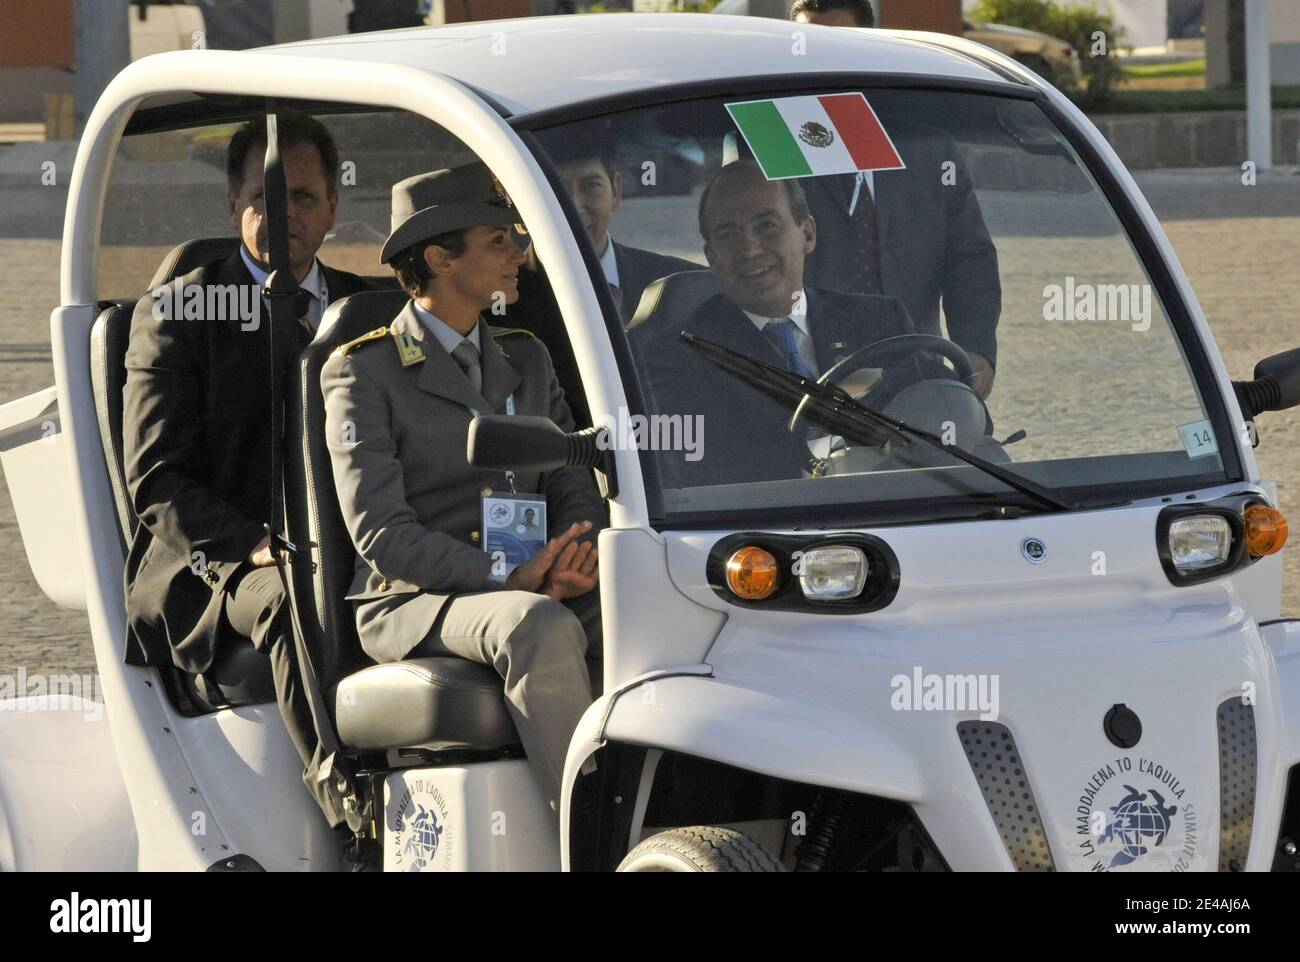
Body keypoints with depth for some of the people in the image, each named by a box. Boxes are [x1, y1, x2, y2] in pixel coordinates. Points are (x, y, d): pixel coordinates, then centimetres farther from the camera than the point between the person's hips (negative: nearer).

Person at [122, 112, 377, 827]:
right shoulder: (174, 314, 4)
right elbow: (156, 480, -4)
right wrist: (259, 547, -21)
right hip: (210, 566, -4)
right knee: (293, 602, -37)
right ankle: (357, 825, -39)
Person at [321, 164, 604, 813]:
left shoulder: (525, 359, 21)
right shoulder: (362, 372, 1)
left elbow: (574, 483, 16)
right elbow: (377, 530, -10)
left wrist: (578, 556, -9)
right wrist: (506, 582, -19)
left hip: (535, 591, 5)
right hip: (411, 604, -5)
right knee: (542, 629, -38)